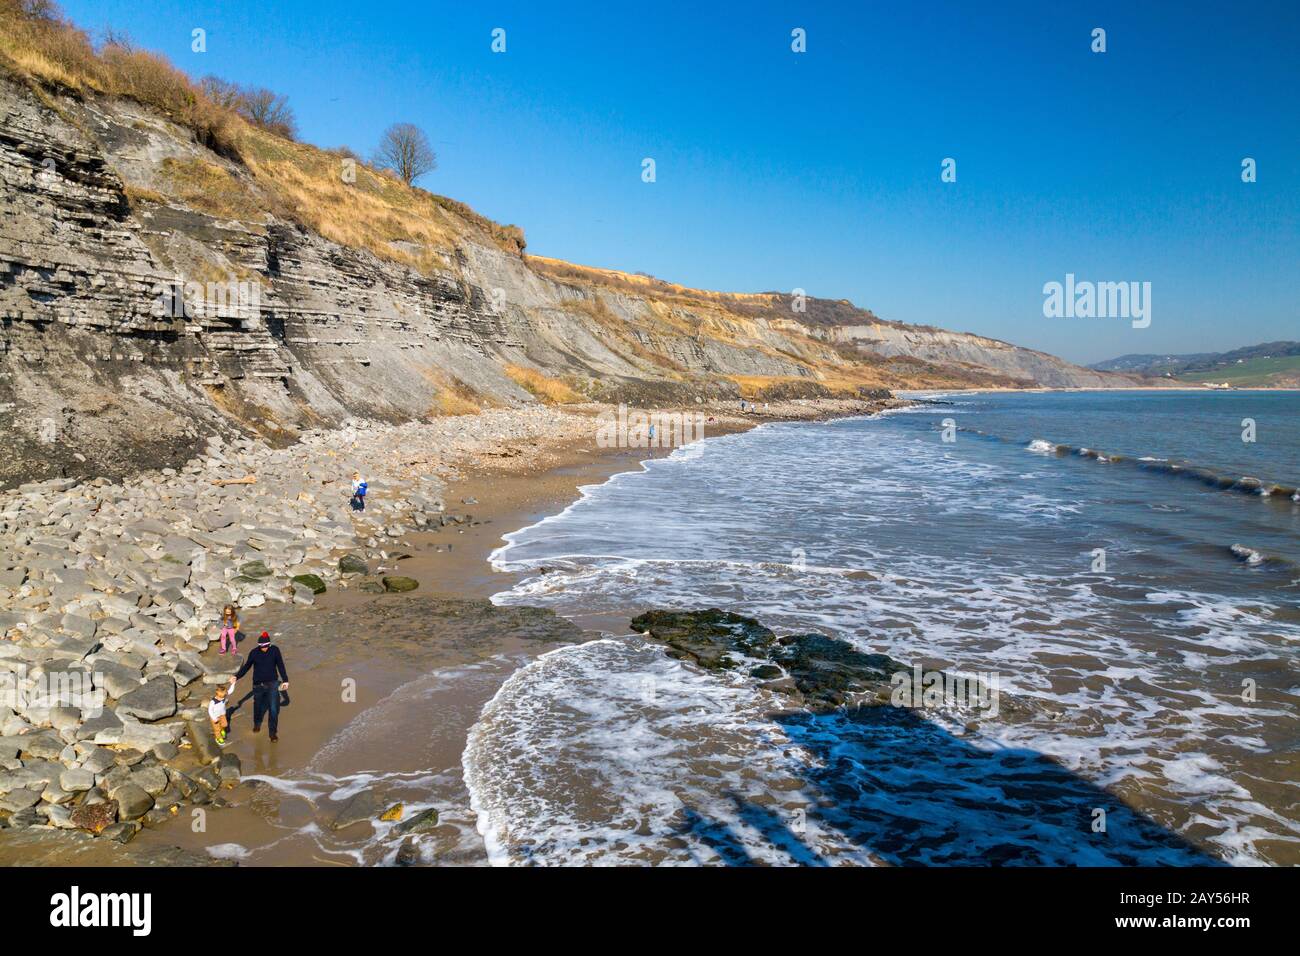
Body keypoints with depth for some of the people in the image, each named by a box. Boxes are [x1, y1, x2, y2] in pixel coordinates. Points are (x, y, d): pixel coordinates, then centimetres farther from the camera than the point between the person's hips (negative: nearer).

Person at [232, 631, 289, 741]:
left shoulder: (275, 650, -7)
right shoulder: (254, 653, -5)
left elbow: (280, 666, -2)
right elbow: (246, 667, 6)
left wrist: (285, 680, -6)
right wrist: (236, 676, -6)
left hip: (272, 684, -1)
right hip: (258, 685, 1)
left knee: (274, 709, -8)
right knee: (258, 707, 13)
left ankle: (273, 732, 4)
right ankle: (257, 723, 44)